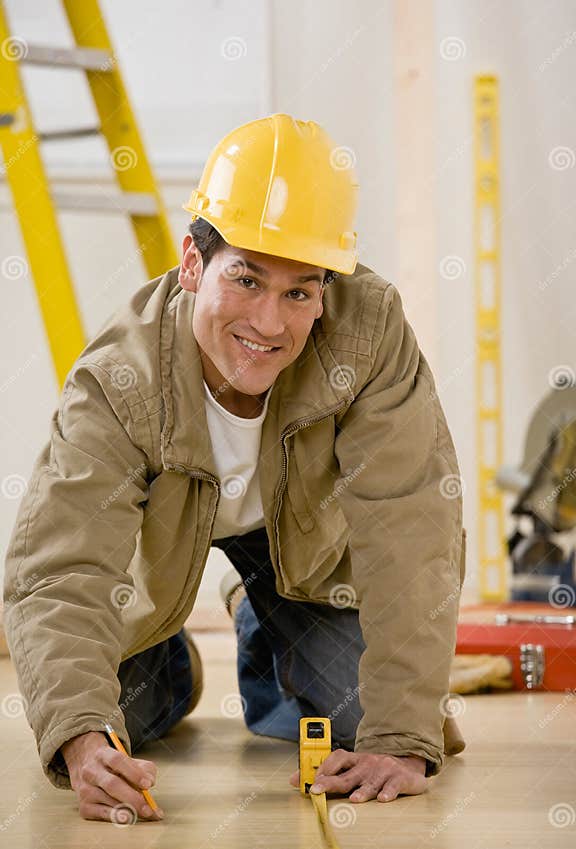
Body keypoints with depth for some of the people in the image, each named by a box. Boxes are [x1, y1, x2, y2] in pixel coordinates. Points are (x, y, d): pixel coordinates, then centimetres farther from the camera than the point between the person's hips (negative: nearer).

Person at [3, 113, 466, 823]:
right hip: (159, 535, -1)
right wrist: (82, 742, -63)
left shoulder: (371, 329, -38)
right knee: (109, 723, -8)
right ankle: (163, 671, 30)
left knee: (363, 713, -10)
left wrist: (403, 740, -42)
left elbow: (408, 537, -37)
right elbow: (58, 577, -44)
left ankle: (267, 641, 26)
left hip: (304, 528, 1)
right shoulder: (118, 384, -38)